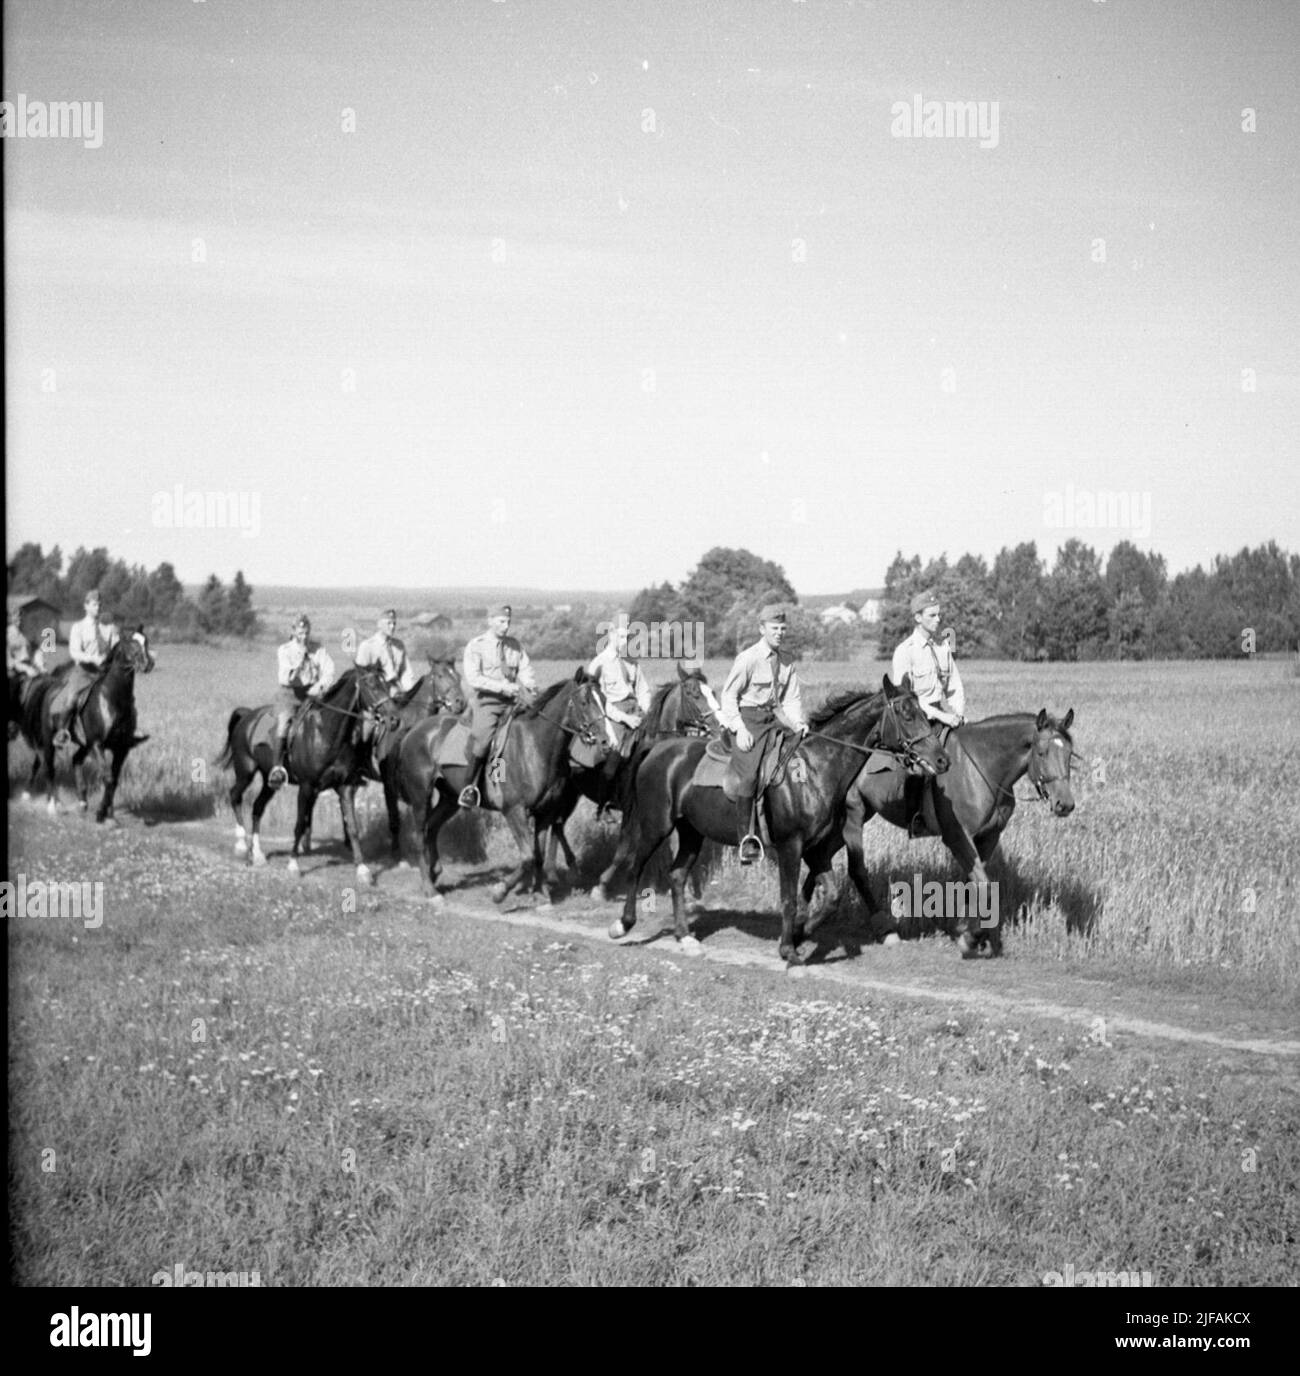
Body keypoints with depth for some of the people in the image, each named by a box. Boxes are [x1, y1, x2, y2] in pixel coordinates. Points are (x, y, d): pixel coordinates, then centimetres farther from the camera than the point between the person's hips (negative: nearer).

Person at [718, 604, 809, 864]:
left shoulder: (787, 660, 7)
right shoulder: (747, 658, -10)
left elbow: (792, 697, 12)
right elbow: (729, 695, -8)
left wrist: (798, 722, -6)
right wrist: (739, 729, -17)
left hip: (774, 716, 6)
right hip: (747, 718, -6)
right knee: (749, 774, -18)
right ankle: (747, 838, -12)